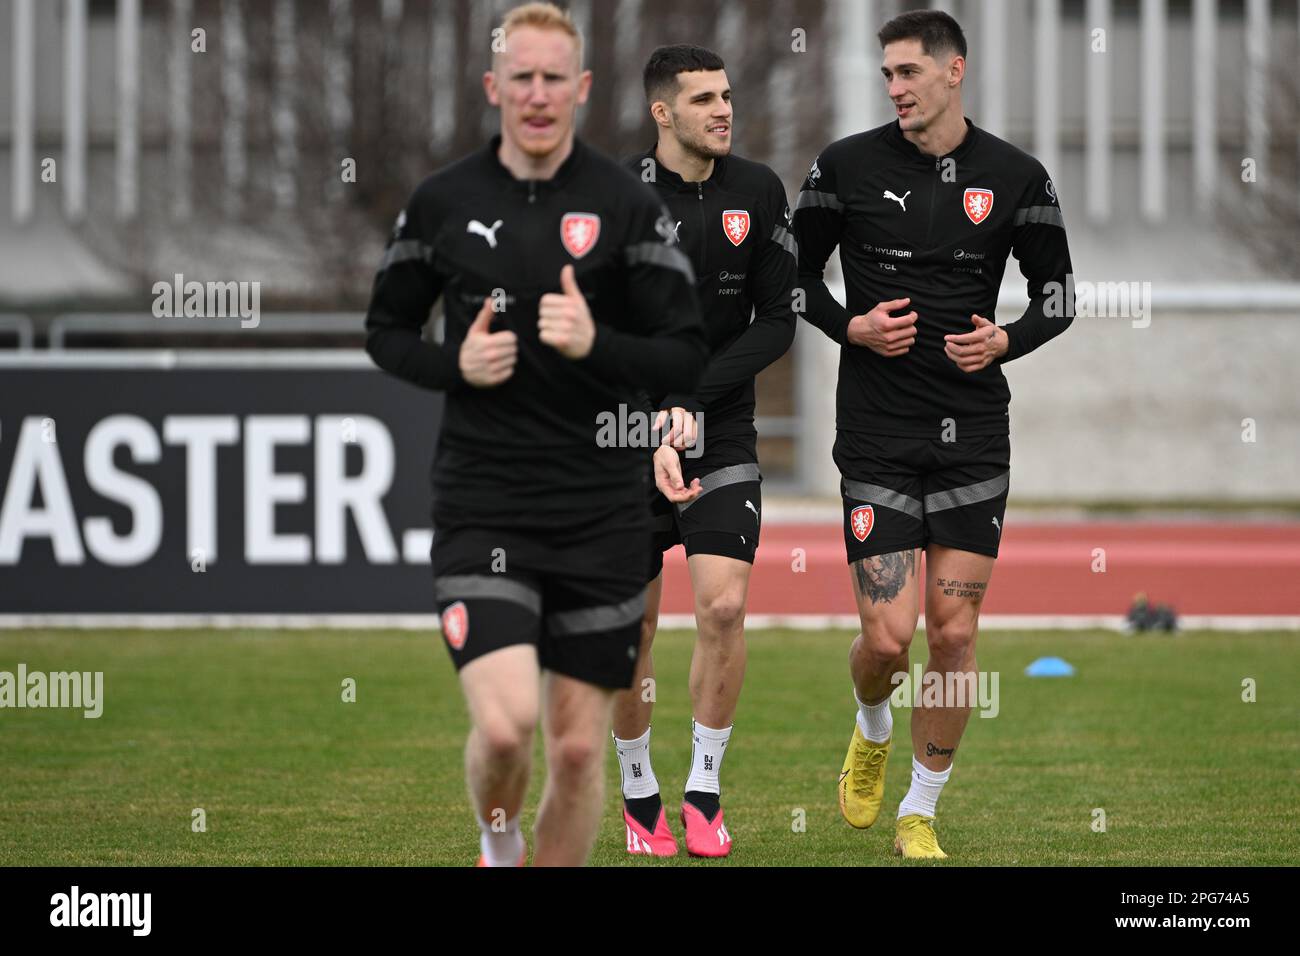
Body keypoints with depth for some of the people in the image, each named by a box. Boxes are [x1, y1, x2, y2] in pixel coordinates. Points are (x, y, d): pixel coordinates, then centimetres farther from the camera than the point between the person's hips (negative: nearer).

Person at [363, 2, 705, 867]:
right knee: (505, 721, -17)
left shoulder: (627, 205, -1)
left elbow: (688, 358, -2)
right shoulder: (443, 202, 3)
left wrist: (595, 343, -20)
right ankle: (498, 840, 15)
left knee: (580, 747, 4)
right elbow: (386, 331, 14)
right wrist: (455, 364, -7)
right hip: (481, 503, -1)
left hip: (602, 511, 1)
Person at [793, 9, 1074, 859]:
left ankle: (920, 812, 15)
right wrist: (852, 326, -8)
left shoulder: (1017, 178, 1)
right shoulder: (847, 166, -2)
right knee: (888, 636, -8)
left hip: (973, 431, 1)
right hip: (877, 433, -1)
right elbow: (794, 272, 9)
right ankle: (873, 729, 28)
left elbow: (1059, 294, 10)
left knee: (955, 631, 0)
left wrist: (1005, 341, -9)